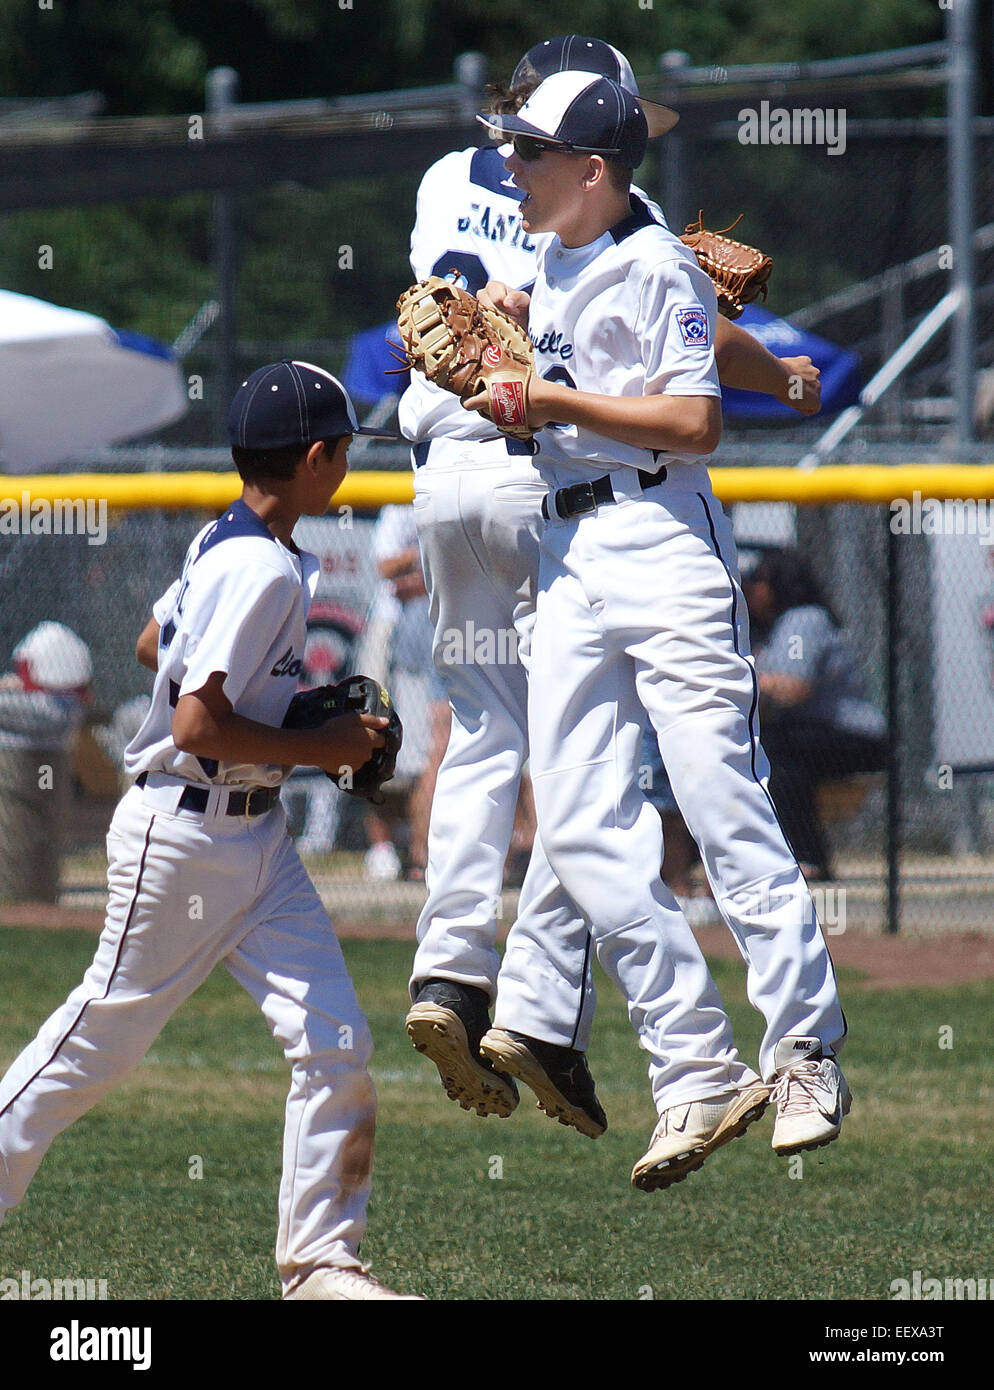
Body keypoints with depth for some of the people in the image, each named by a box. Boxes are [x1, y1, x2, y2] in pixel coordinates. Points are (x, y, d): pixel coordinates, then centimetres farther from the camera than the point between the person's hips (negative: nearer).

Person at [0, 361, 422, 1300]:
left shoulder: (223, 544, 6)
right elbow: (199, 726, -27)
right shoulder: (266, 570, -22)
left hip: (255, 836, 9)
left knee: (335, 1040, 0)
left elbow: (154, 646, 21)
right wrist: (319, 748, -16)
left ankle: (319, 1258, 2)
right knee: (105, 1033, 6)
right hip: (182, 834, -9)